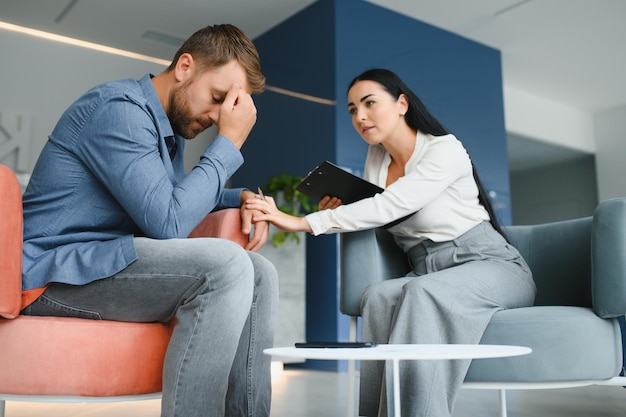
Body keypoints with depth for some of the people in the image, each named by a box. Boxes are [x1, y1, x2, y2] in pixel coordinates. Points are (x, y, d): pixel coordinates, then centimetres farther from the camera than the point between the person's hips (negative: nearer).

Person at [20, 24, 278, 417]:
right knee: (225, 264, -29)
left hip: (106, 262, 10)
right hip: (56, 275, -9)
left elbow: (182, 195, 29)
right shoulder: (119, 109, -17)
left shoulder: (170, 123, 13)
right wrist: (230, 141, -16)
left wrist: (242, 197, 9)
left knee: (260, 274, 1)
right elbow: (169, 222, -24)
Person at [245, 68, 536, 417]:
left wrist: (303, 222, -32)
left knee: (421, 294, -36)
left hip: (491, 264, -5)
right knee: (378, 296, -28)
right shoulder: (376, 158, 9)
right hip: (428, 275, 5)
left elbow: (390, 207, -26)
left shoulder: (445, 150, -12)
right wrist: (338, 211, -11)